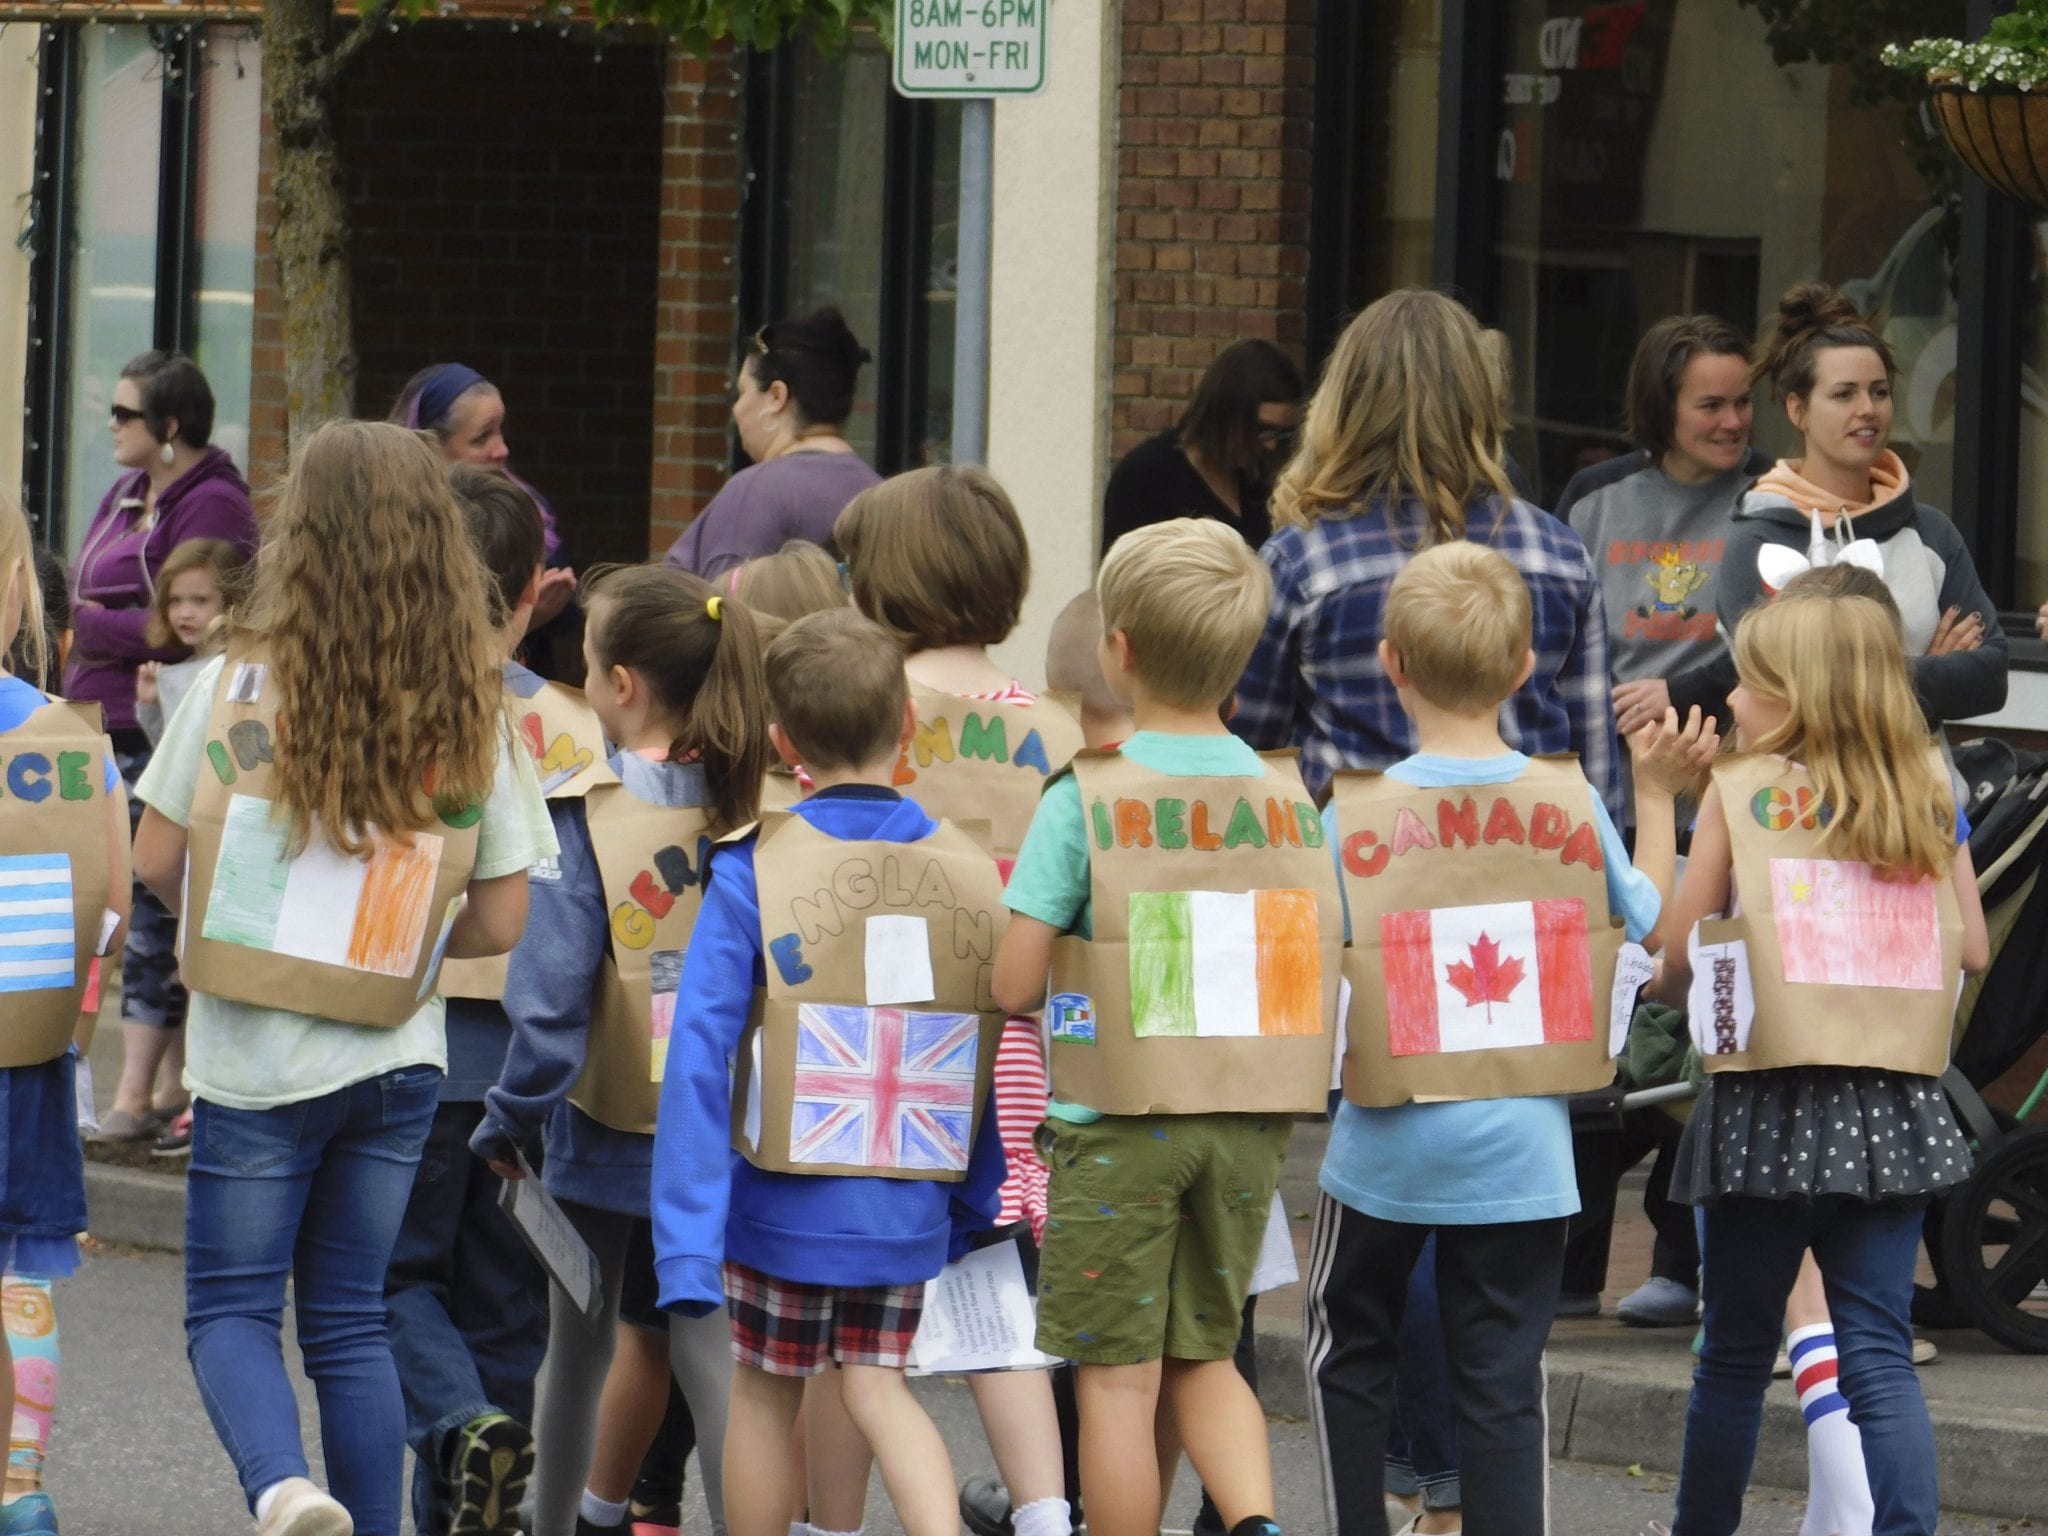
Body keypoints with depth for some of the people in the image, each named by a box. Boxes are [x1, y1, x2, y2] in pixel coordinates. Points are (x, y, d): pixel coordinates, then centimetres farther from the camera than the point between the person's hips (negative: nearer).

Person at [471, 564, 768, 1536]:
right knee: (712, 1347, 3)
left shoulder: (584, 818, -15)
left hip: (605, 1132, -2)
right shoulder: (749, 812, -4)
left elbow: (551, 990, -17)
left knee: (579, 1348, 15)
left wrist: (512, 1118, -5)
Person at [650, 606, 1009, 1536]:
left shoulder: (753, 876, -12)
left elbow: (700, 1062, -17)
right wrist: (976, 1211, 14)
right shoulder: (970, 876, -3)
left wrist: (685, 1248, -17)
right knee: (879, 1390, 12)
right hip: (911, 1213, 2)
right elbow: (1004, 1068, 3)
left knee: (765, 1393, 15)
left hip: (784, 1206, -2)